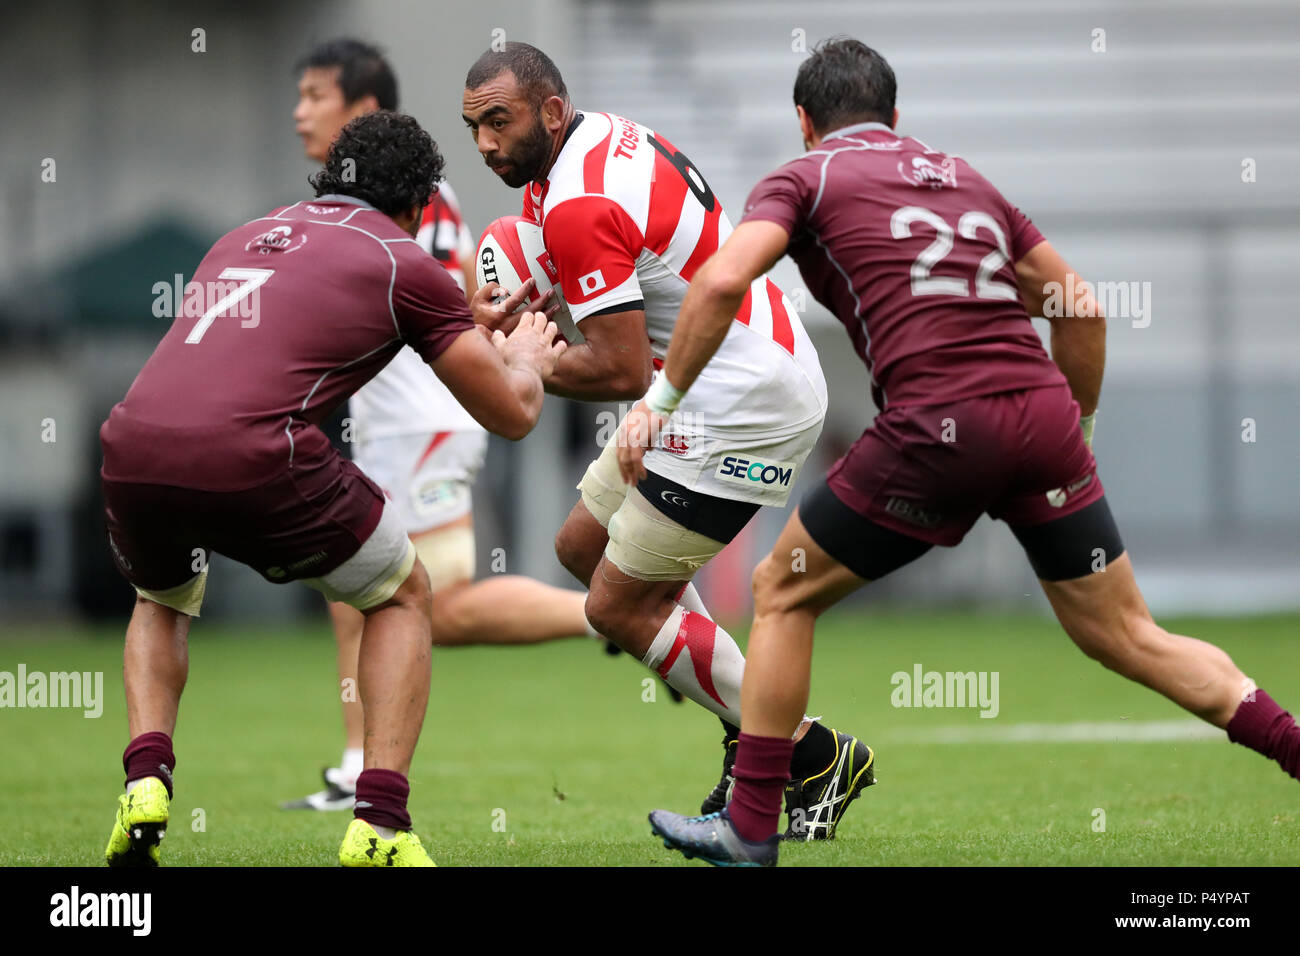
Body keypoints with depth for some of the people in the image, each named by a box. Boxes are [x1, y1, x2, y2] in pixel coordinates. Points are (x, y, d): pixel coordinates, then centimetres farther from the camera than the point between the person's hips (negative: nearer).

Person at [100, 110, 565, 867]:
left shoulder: (245, 238, 28)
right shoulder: (405, 265, 12)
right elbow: (512, 414, 15)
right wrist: (526, 361, 40)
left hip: (133, 450, 5)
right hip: (250, 459, -5)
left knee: (163, 603, 38)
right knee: (403, 599, 22)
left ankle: (145, 782, 12)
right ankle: (379, 825, 8)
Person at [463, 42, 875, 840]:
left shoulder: (576, 207, -21)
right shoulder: (612, 139, 9)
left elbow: (622, 372, -24)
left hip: (741, 412, -10)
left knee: (620, 608, -3)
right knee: (582, 547, 17)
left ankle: (816, 759, 3)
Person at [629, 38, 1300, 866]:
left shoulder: (804, 178, 11)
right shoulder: (964, 177, 26)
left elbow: (724, 280, -8)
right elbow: (1082, 310, 24)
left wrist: (663, 398, -1)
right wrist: (1079, 427, 34)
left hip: (939, 425, -5)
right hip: (1045, 414, 5)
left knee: (782, 594, 15)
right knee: (1126, 636, 14)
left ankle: (750, 827, 15)